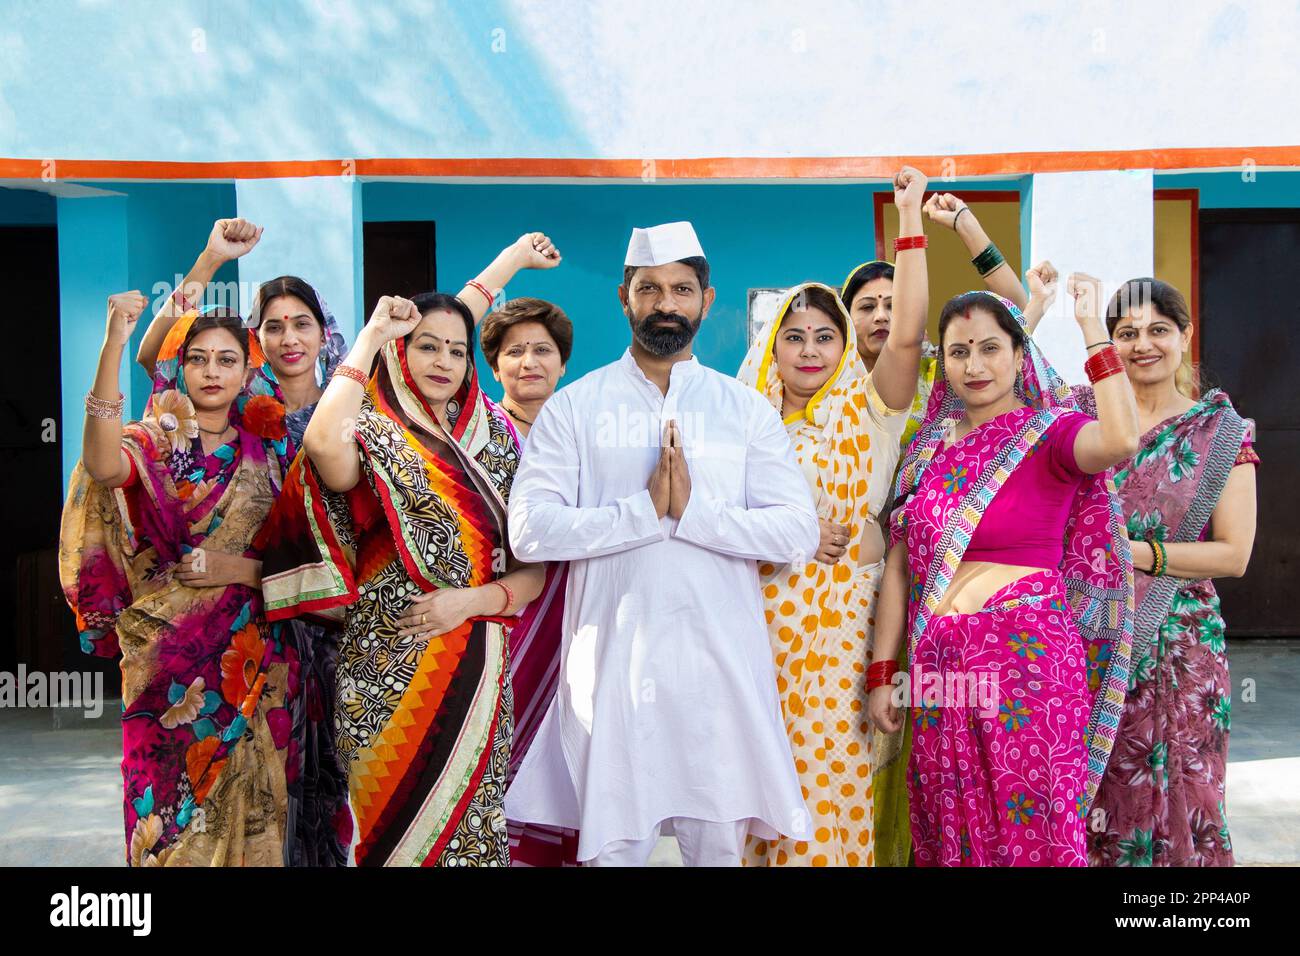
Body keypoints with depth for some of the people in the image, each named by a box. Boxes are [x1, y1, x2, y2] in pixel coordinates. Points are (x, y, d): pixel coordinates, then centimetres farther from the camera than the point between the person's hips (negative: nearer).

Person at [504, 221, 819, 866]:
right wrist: (645, 511, -15)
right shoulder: (574, 407, 4)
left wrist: (693, 509, -15)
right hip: (612, 660, -1)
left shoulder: (745, 409, 7)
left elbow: (799, 533, -2)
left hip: (720, 661, 1)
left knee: (718, 843, 9)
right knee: (613, 844, 7)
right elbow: (529, 531, -7)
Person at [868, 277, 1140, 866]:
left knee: (1030, 828, 2)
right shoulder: (930, 445, 11)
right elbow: (899, 564, 10)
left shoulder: (1050, 433, -3)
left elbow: (1120, 441, -28)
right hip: (937, 663, 5)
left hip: (1026, 656, -5)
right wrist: (882, 672, 8)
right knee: (949, 833, 13)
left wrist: (1092, 328, -21)